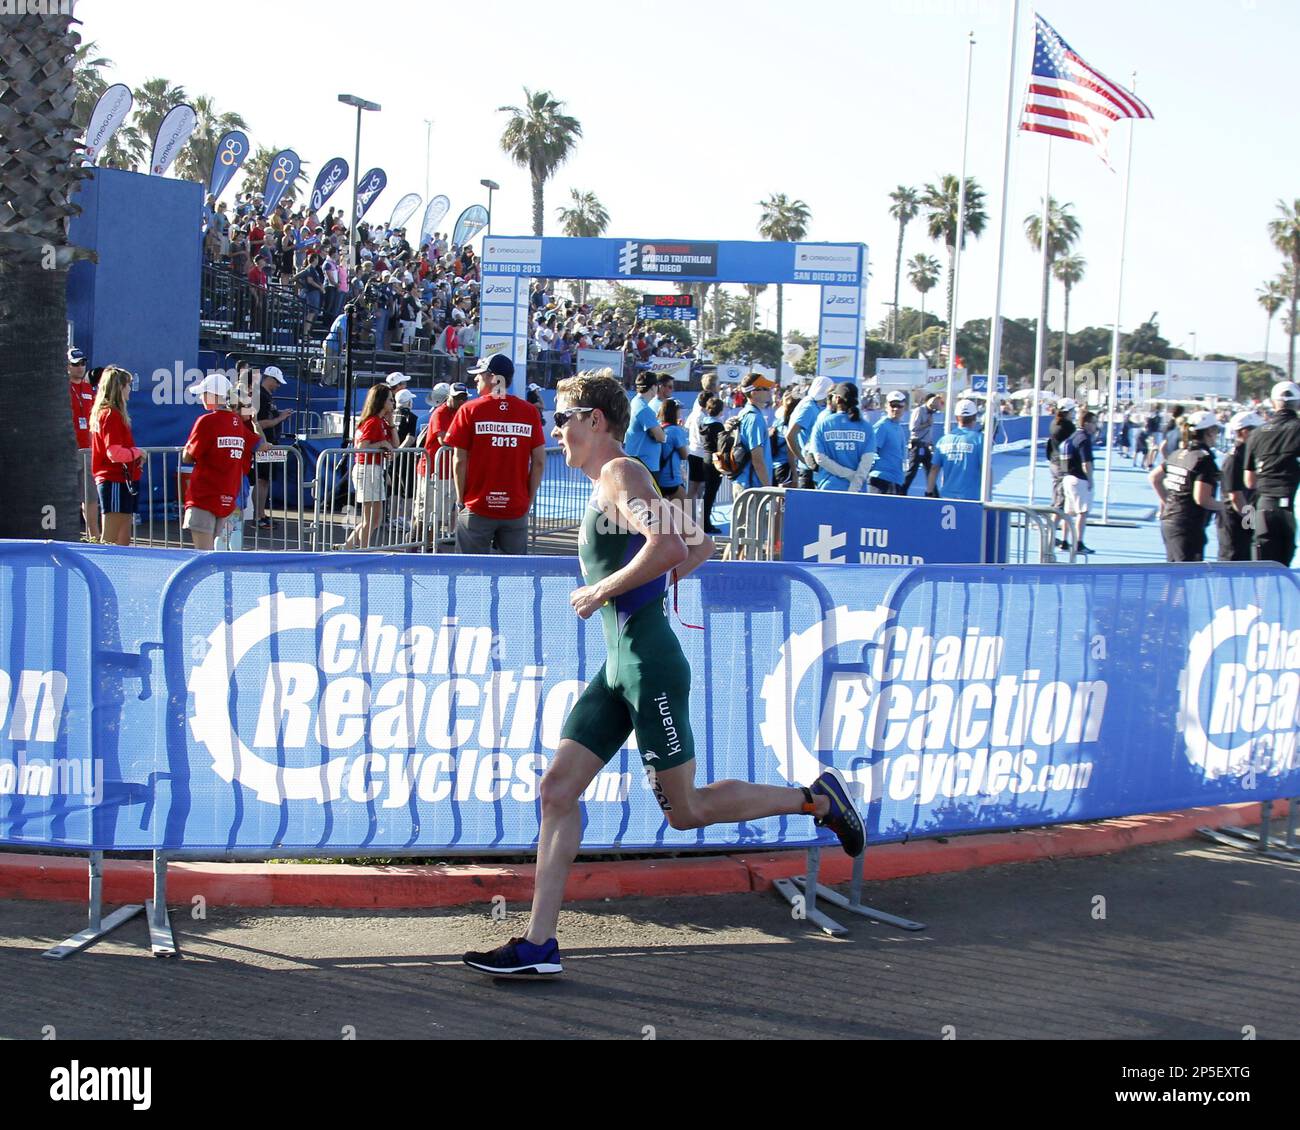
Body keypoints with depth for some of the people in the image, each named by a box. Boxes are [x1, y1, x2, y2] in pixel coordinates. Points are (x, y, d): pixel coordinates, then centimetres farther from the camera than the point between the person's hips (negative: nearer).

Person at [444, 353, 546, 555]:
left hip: (477, 509, -2)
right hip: (517, 508, 2)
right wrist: (529, 500, 9)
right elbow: (539, 461, 0)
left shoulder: (470, 410, -5)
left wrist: (461, 500, 4)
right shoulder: (530, 412, 0)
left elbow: (460, 461, -5)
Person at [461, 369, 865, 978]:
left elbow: (668, 547, -28)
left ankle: (816, 798, 14)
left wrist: (603, 591, -18)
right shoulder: (610, 485, 19)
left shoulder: (621, 473, -10)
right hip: (618, 666, 10)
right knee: (558, 788, 4)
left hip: (650, 664, -10)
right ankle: (539, 945, 5)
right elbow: (700, 544, 27)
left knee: (684, 810, -1)